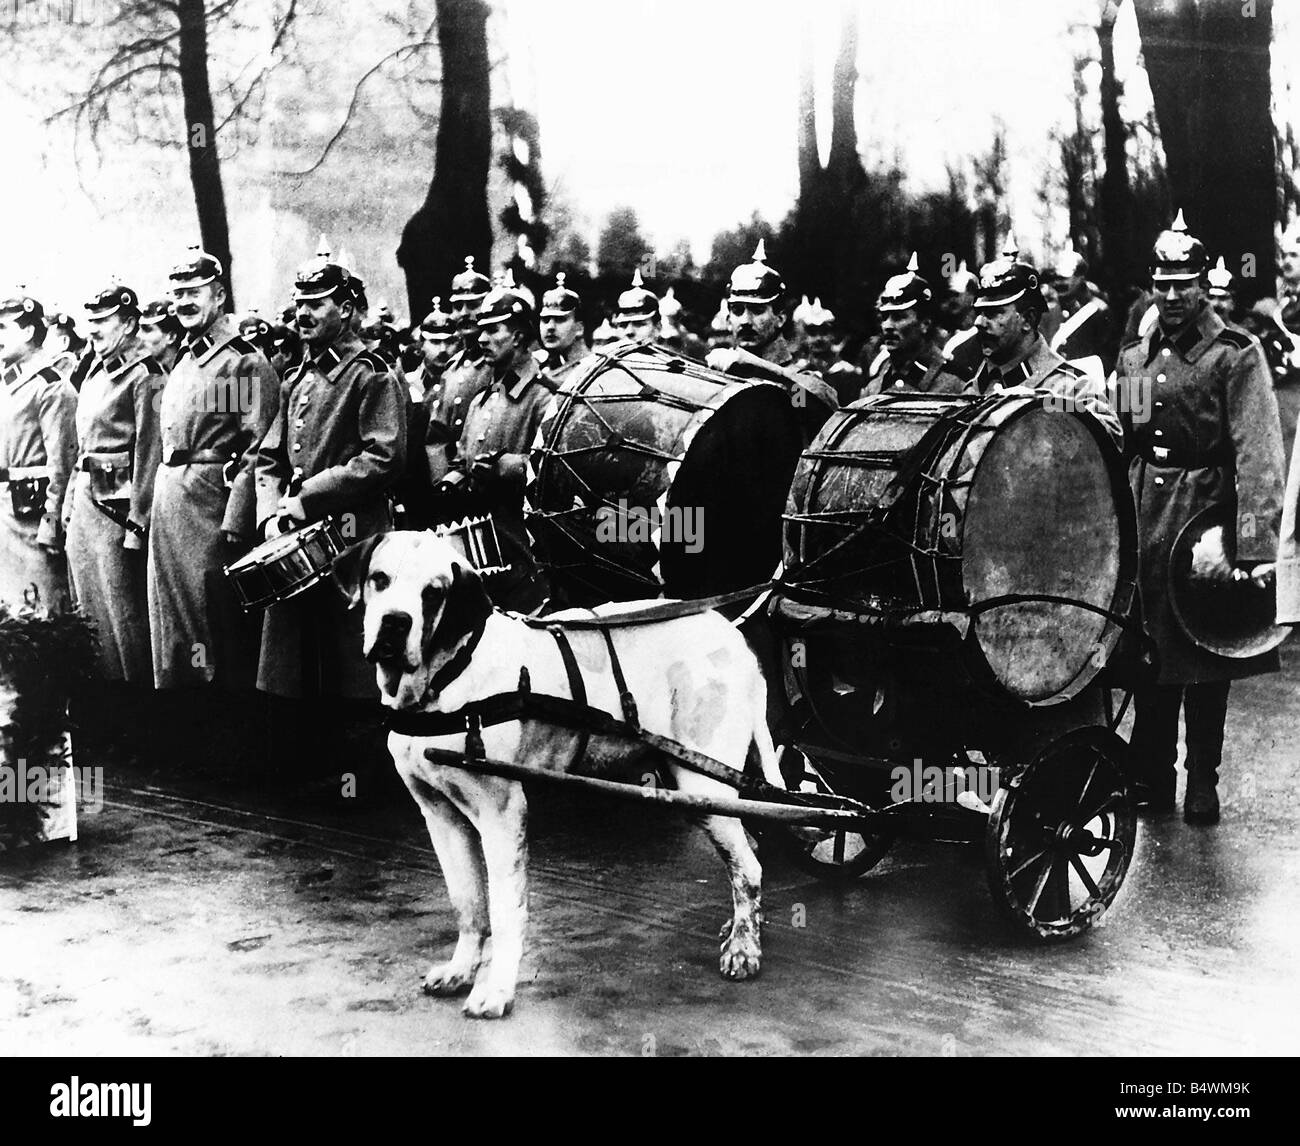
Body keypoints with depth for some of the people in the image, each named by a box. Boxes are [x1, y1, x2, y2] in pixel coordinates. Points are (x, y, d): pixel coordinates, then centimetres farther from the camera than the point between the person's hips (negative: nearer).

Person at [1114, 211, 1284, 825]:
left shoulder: (1236, 354, -7)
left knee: (1206, 660, 6)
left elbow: (1258, 453, -16)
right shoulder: (1132, 357, 9)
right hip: (1142, 521, 4)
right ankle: (1151, 779, 22)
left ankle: (1203, 780, 20)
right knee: (1149, 652, 10)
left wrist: (1254, 546, -25)